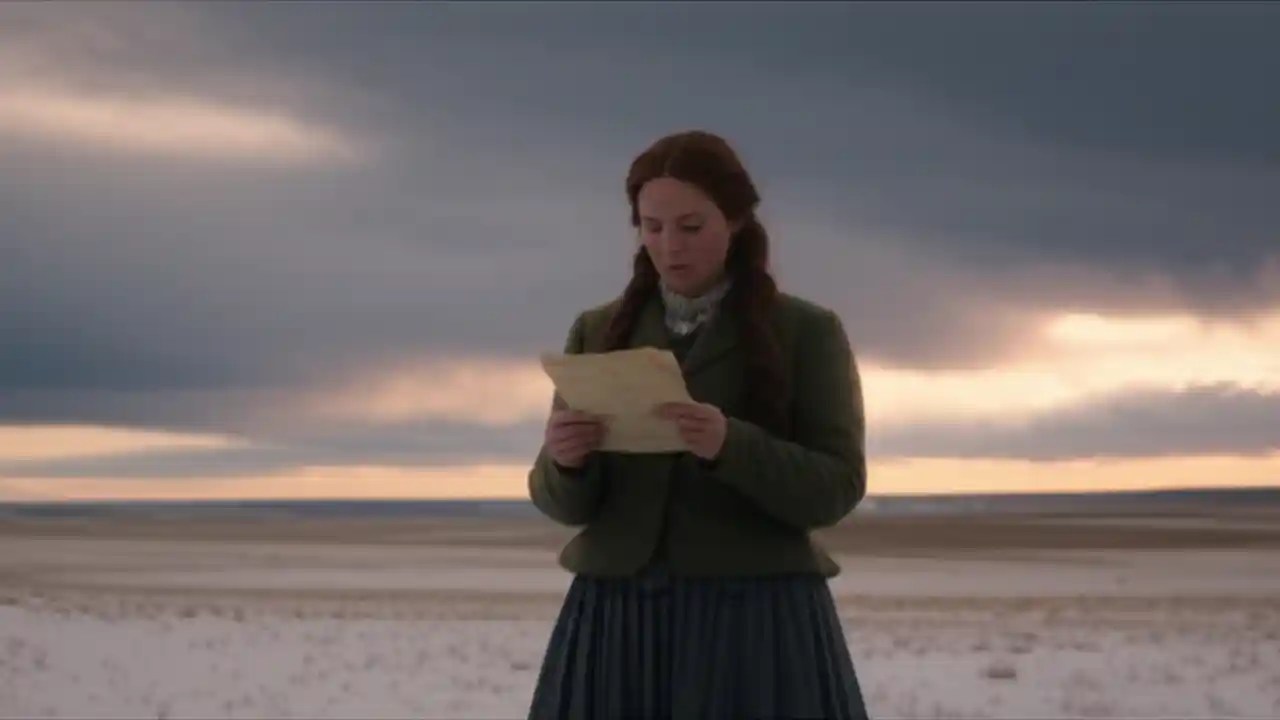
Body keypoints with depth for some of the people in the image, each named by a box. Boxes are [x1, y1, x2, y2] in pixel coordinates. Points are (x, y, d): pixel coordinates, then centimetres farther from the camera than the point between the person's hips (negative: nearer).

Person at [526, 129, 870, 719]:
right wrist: (563, 460, -15)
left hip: (760, 626, -2)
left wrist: (730, 446, -22)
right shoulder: (597, 333, 11)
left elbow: (835, 488, -5)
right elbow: (566, 501, 9)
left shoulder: (807, 332, 2)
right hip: (617, 626, 3)